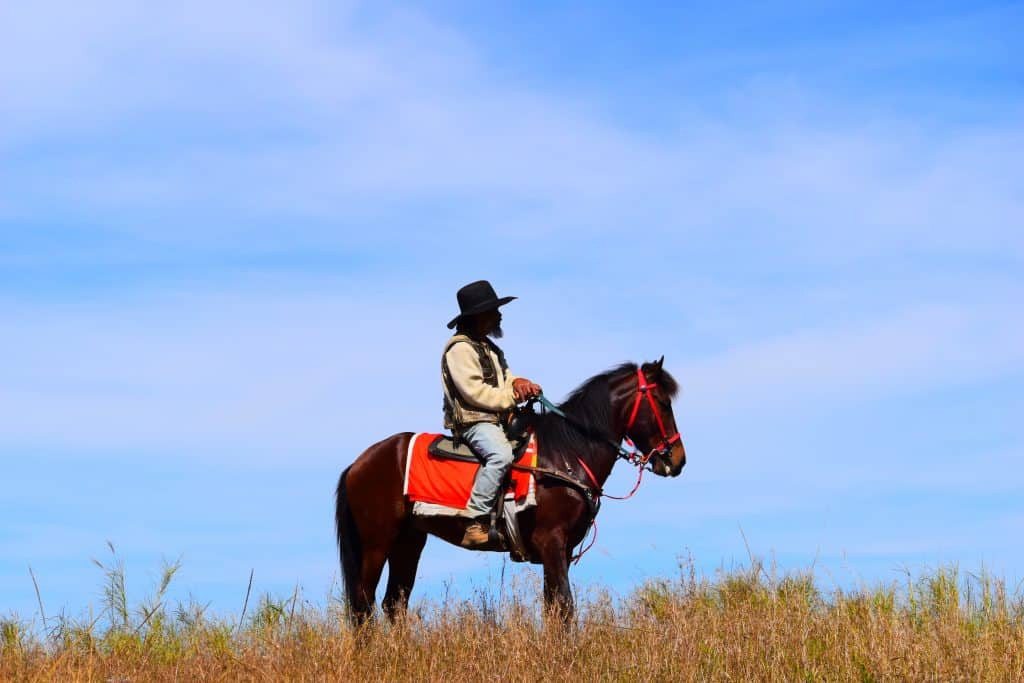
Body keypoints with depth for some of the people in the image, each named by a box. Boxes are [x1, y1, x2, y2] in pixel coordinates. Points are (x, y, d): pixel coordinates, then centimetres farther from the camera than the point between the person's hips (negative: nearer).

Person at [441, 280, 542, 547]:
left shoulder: (488, 347, 21)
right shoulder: (460, 348, -11)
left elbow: (504, 378, 24)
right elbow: (474, 391, -19)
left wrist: (518, 383, 0)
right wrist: (512, 396, -14)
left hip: (498, 420, 10)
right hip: (473, 422, -10)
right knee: (501, 454, -35)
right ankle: (475, 523, -36)